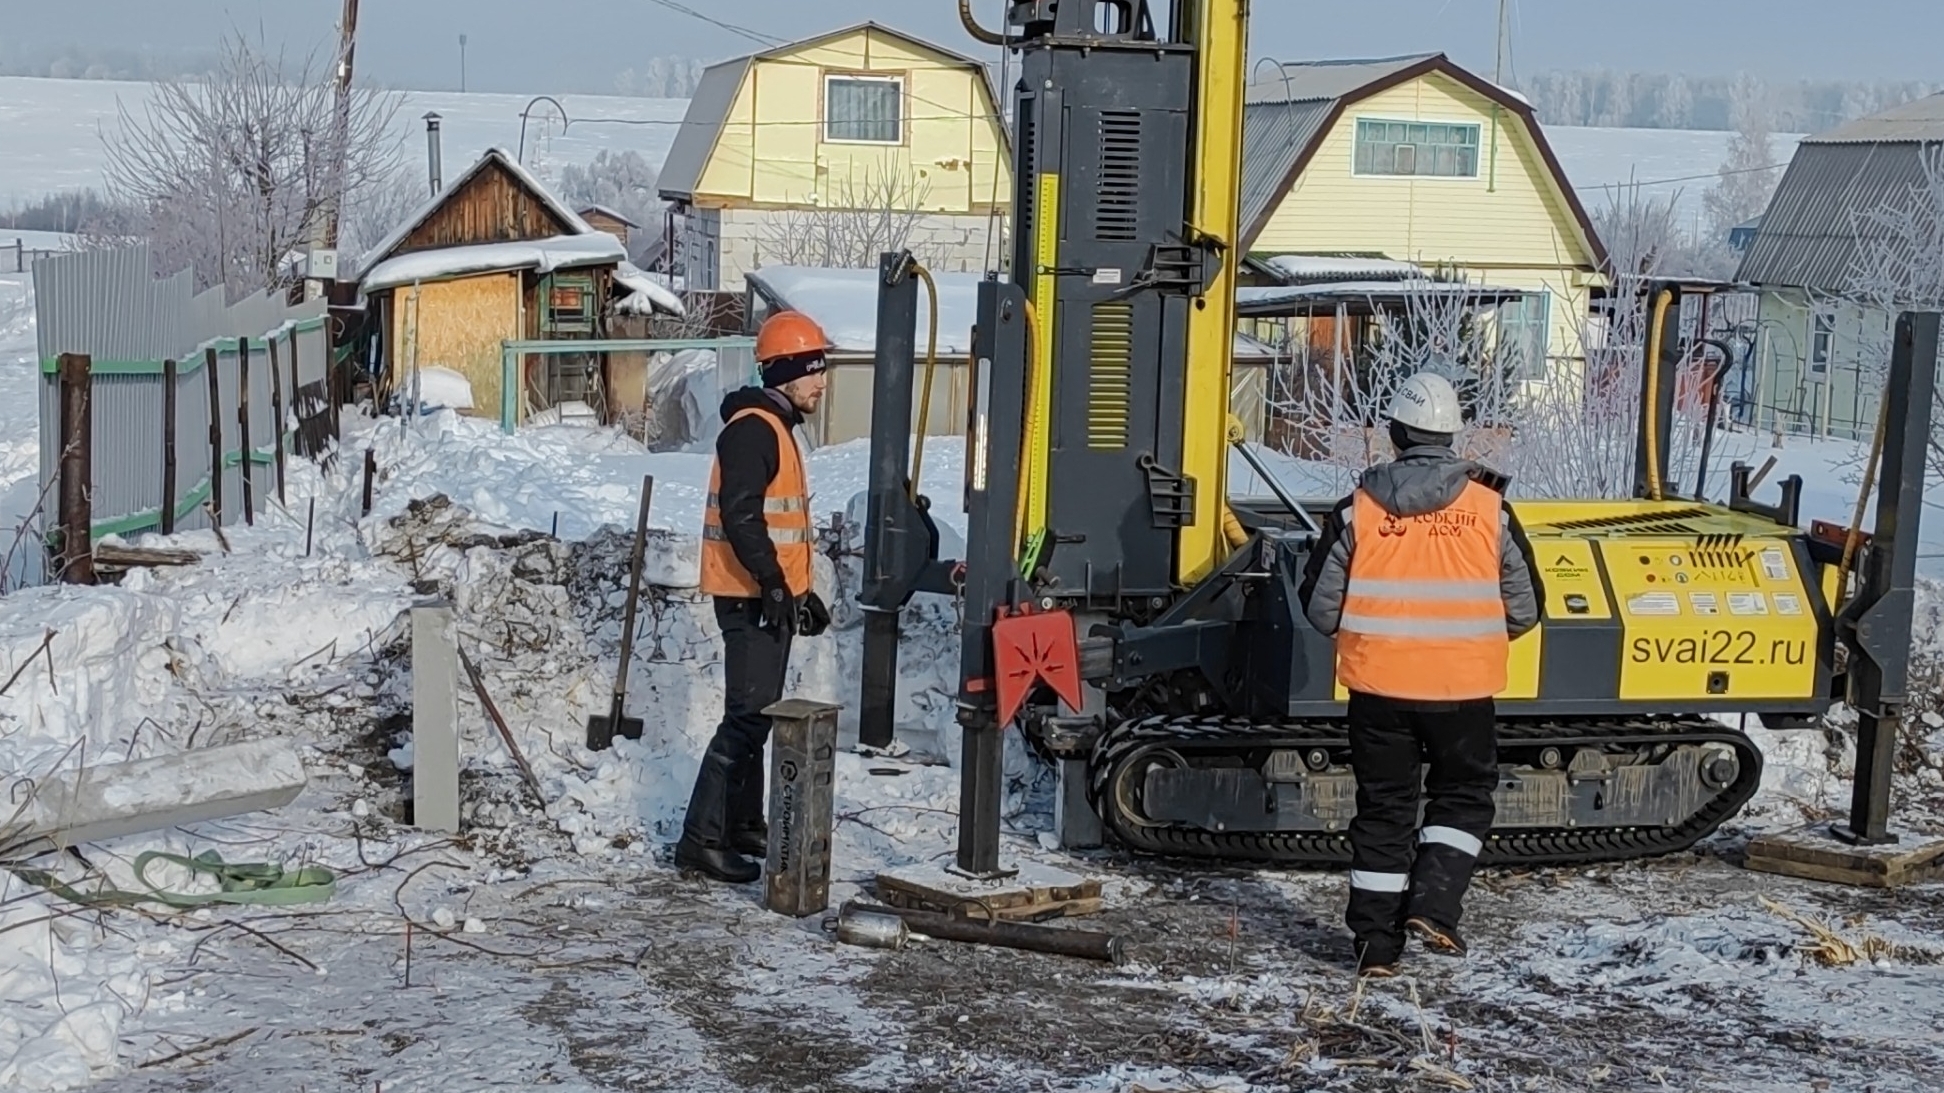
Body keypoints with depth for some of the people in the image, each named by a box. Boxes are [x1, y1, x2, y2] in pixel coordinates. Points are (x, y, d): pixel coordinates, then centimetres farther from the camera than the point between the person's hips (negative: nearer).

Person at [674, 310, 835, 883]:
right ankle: (702, 837, -9)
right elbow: (741, 517, -24)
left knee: (758, 713, 16)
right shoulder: (752, 429, -15)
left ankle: (745, 825, 26)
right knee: (747, 717, -11)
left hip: (771, 597, 11)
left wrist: (802, 591, 24)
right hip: (751, 599, -11)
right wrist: (774, 585, -25)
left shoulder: (776, 428, 18)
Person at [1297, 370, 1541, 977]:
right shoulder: (1489, 507, -4)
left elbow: (1320, 608, 0)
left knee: (1383, 806, 12)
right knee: (1464, 795, 19)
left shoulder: (1358, 509, -4)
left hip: (1378, 684, 1)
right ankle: (1433, 904, 1)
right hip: (1463, 687, -1)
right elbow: (1524, 608, 2)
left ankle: (1377, 942, 14)